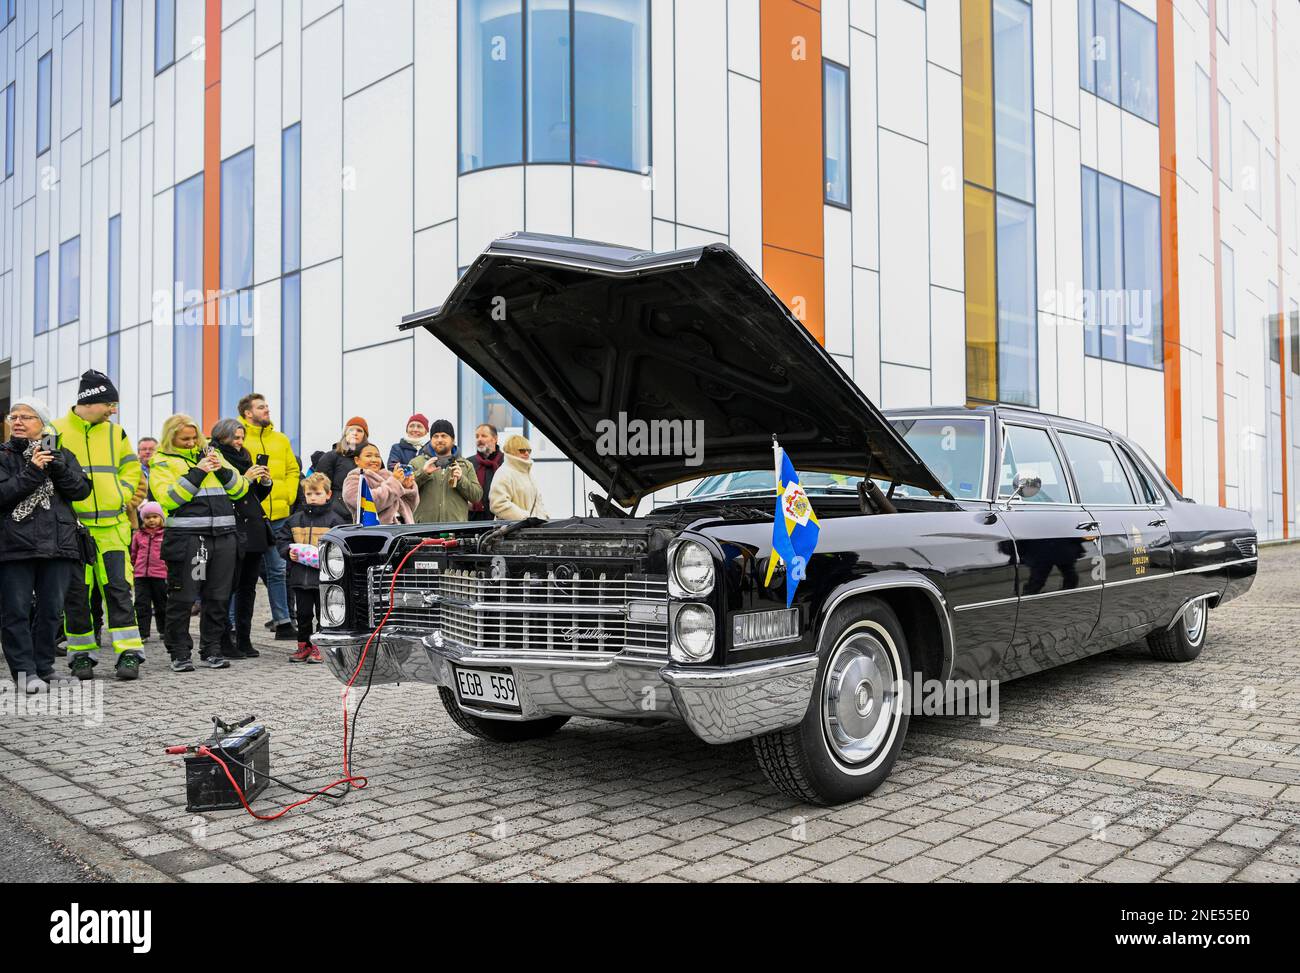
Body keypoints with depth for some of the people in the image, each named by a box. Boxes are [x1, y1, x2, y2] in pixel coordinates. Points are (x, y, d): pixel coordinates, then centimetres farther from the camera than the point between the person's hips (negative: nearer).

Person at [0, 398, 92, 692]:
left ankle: (43, 667, 17)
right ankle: (24, 669, 1)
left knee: (51, 609, 6)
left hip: (58, 544, 2)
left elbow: (81, 490, 3)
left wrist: (57, 467, -10)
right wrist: (33, 472, -15)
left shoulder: (61, 454, 14)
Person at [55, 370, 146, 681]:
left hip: (112, 525, 2)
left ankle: (128, 653, -1)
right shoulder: (57, 431, -1)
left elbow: (131, 468, 17)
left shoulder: (115, 432, 10)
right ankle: (81, 655, 15)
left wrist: (122, 494, 2)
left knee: (119, 588, -2)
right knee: (76, 592, 4)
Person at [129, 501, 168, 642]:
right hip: (141, 575, 3)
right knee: (141, 604, 1)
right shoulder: (138, 535, 8)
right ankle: (142, 633, 6)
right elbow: (133, 553, 18)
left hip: (160, 575, -2)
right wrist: (131, 567, 17)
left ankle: (164, 630, 23)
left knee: (161, 604, 10)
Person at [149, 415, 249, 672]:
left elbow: (239, 489, 16)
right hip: (186, 537, -4)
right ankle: (180, 653, 10)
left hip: (224, 536, 4)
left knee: (219, 598, 6)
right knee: (182, 598, -1)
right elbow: (168, 497, -11)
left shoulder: (211, 453, 20)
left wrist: (223, 470, -1)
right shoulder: (162, 462, 6)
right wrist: (197, 472, -12)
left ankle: (211, 651, 16)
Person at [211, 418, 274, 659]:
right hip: (234, 532, -8)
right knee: (229, 587, -7)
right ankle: (225, 641, -3)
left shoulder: (244, 459, 21)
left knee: (248, 587, 9)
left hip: (255, 531, 8)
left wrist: (266, 482, 7)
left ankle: (244, 640, 14)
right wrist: (245, 479, -15)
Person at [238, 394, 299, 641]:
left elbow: (293, 470, 19)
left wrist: (288, 497, 8)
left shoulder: (281, 440, 15)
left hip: (277, 514, 5)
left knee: (277, 569, 10)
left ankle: (283, 622, 16)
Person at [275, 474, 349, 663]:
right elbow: (281, 538, 17)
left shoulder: (334, 519, -4)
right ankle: (304, 645, 23)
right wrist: (288, 551, -1)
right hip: (300, 575, 4)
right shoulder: (295, 519, 9)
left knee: (323, 613, 3)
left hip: (325, 575, -4)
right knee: (303, 613, 12)